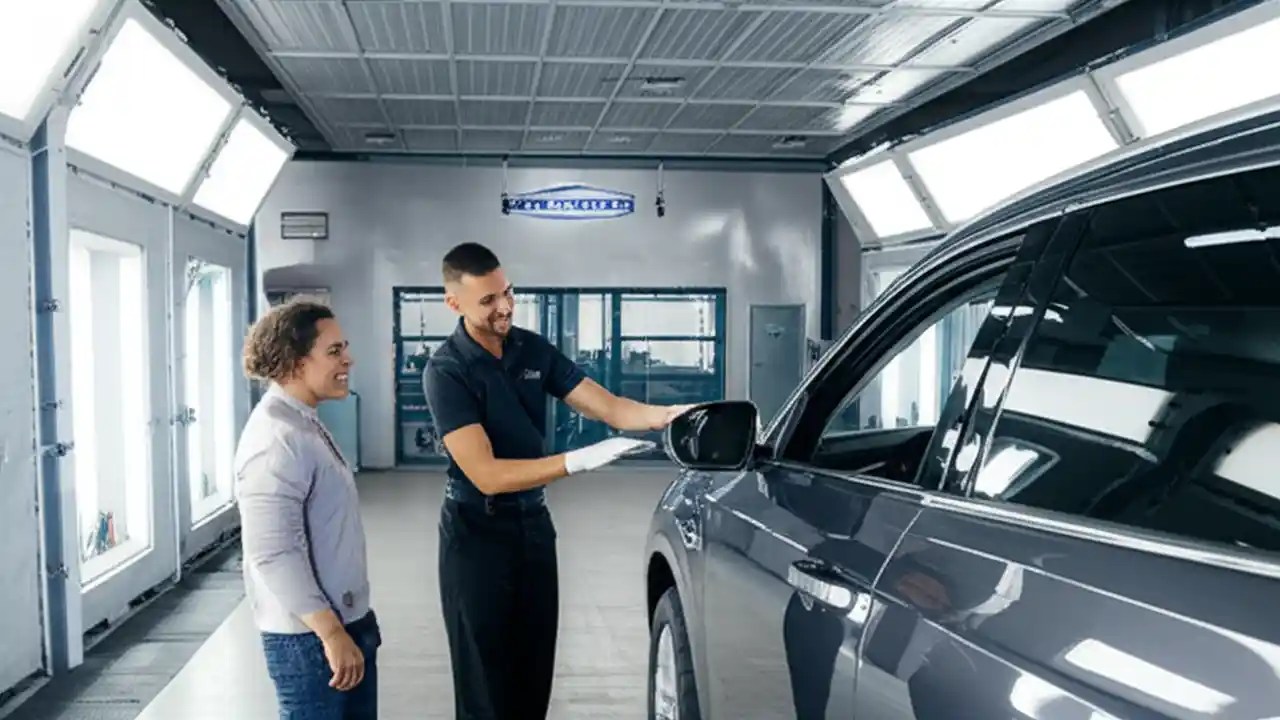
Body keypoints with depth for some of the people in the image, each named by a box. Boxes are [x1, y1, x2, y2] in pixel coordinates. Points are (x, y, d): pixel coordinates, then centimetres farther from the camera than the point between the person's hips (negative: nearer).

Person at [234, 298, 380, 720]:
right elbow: (274, 554, -26)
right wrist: (331, 633, -23)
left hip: (348, 622, 10)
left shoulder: (306, 424, 10)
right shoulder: (277, 439, -21)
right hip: (309, 637, -10)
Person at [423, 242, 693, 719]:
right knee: (485, 682, 5)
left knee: (534, 671, 14)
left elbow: (607, 406, -3)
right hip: (476, 531, -6)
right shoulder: (447, 371, -18)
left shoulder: (533, 349, 2)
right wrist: (578, 461, -33)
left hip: (534, 521, 6)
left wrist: (666, 415, -22)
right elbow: (487, 475, -25)